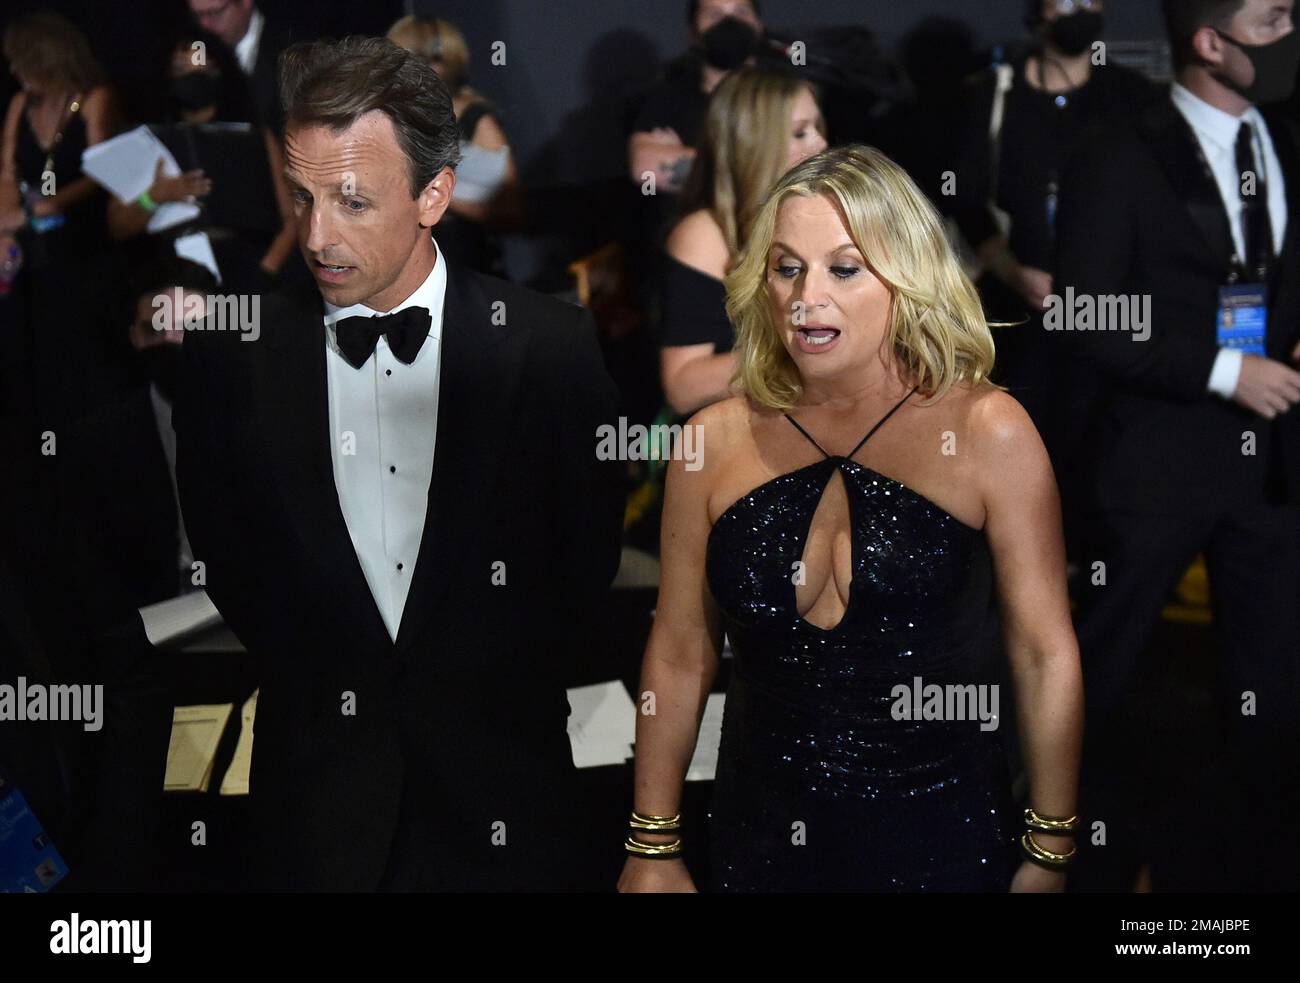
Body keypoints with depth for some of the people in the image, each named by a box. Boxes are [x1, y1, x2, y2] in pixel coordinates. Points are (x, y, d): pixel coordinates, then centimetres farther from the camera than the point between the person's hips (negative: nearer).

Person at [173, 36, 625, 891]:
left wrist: (509, 683, 2)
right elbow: (222, 548, 7)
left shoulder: (551, 345, -8)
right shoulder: (234, 355, -4)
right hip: (319, 787, 1)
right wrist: (319, 680, 3)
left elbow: (592, 541, 2)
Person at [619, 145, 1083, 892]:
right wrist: (653, 850, 7)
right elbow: (680, 658, 5)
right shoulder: (717, 441, -2)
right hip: (759, 838, 3)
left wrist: (1048, 856, -4)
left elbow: (1046, 658, -6)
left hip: (940, 840, -2)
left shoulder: (987, 432, -9)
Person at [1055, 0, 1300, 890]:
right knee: (1106, 666, 10)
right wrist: (1222, 372, -18)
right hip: (1160, 457, -4)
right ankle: (1099, 850, 29)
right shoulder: (1122, 165, -9)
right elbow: (1088, 322, -12)